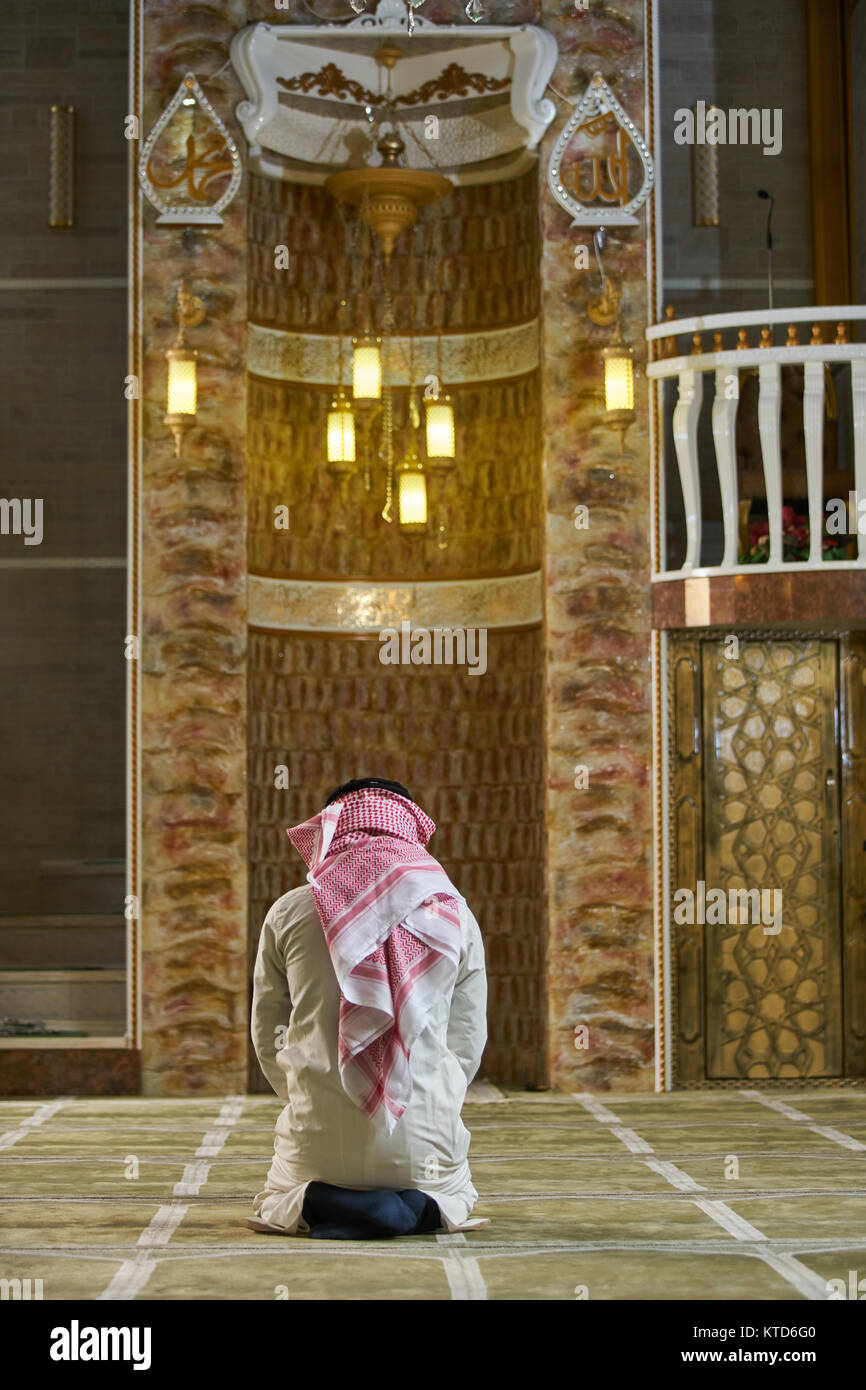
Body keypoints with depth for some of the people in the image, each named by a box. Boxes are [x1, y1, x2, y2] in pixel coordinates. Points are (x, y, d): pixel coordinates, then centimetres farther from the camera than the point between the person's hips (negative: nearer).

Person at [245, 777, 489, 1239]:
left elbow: (267, 1036, 6)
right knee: (453, 1198, 34)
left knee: (275, 1207, 31)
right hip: (425, 1142, 0)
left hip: (319, 1137, 0)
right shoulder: (455, 916, 0)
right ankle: (416, 1209, -3)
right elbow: (469, 1043, 4)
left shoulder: (288, 913, -1)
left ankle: (317, 1204, -5)